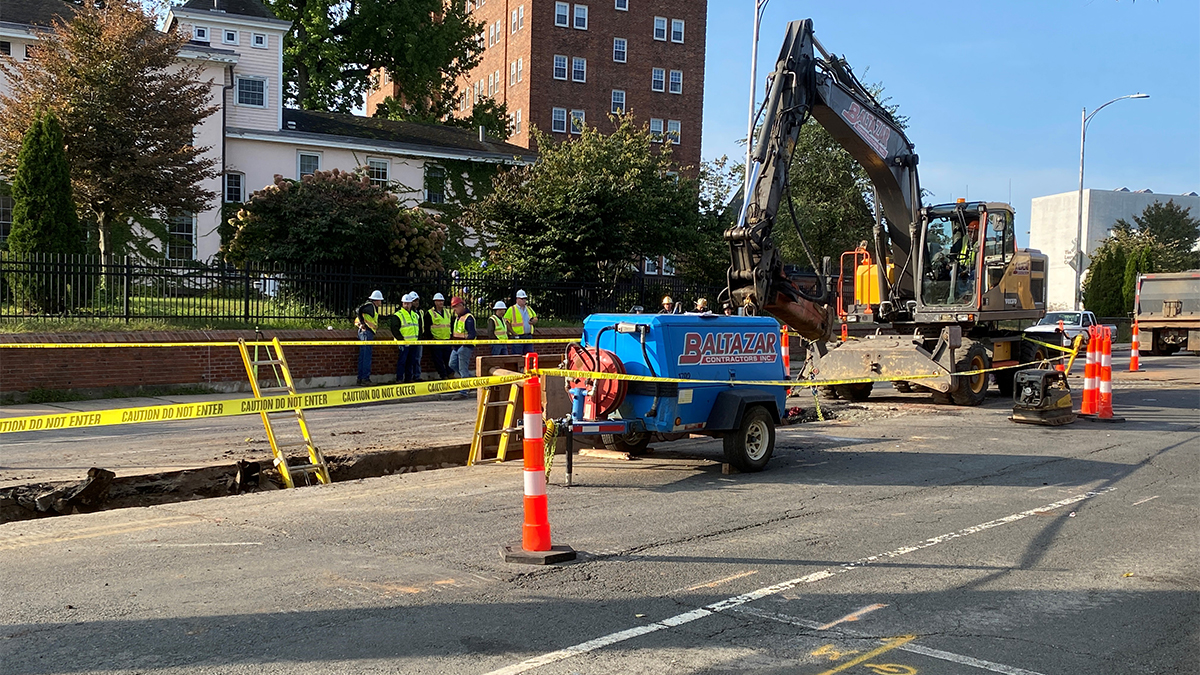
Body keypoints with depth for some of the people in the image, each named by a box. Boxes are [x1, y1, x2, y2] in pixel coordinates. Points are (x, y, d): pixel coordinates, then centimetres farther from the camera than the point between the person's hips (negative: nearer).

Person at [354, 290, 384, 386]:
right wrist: (362, 323, -17)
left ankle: (360, 379, 12)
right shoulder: (370, 306, -9)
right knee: (366, 356, -9)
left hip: (364, 332, 10)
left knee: (363, 356, 10)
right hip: (367, 331, -10)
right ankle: (365, 379, -9)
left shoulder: (373, 307, 20)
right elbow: (359, 310, -22)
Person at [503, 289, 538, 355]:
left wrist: (533, 321, -3)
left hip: (528, 337, 6)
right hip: (518, 337, -6)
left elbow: (535, 318, 22)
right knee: (516, 357, -6)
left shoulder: (529, 309, 16)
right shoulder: (512, 309, -1)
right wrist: (513, 332, -12)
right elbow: (506, 322, -5)